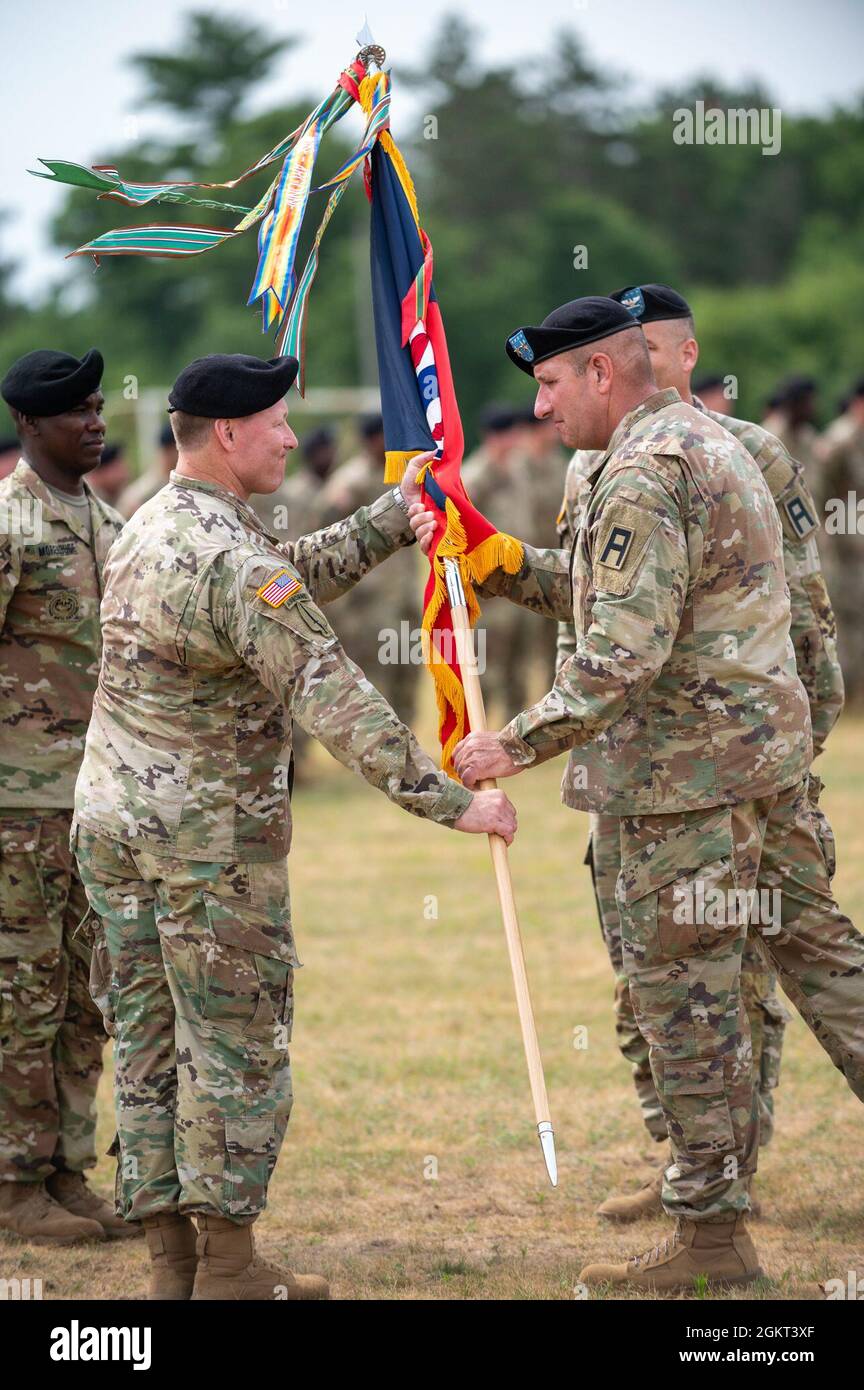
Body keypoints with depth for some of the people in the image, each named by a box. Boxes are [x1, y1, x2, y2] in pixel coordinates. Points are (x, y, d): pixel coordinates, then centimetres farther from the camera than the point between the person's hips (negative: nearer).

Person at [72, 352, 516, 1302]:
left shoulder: (147, 528, 10)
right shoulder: (235, 562, -20)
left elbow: (304, 572, 20)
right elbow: (334, 701, -25)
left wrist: (399, 512, 20)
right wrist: (449, 802, -24)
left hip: (109, 823, 9)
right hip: (210, 839, -9)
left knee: (148, 1040, 10)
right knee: (237, 1046, 1)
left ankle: (169, 1261, 14)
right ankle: (227, 1268, 4)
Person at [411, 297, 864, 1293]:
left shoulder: (643, 474, -17)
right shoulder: (704, 442, 16)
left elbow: (624, 651, -25)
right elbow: (598, 595, 20)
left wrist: (517, 744, -21)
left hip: (688, 768, -10)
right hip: (765, 750, 10)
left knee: (684, 988, -3)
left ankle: (712, 1230, 3)